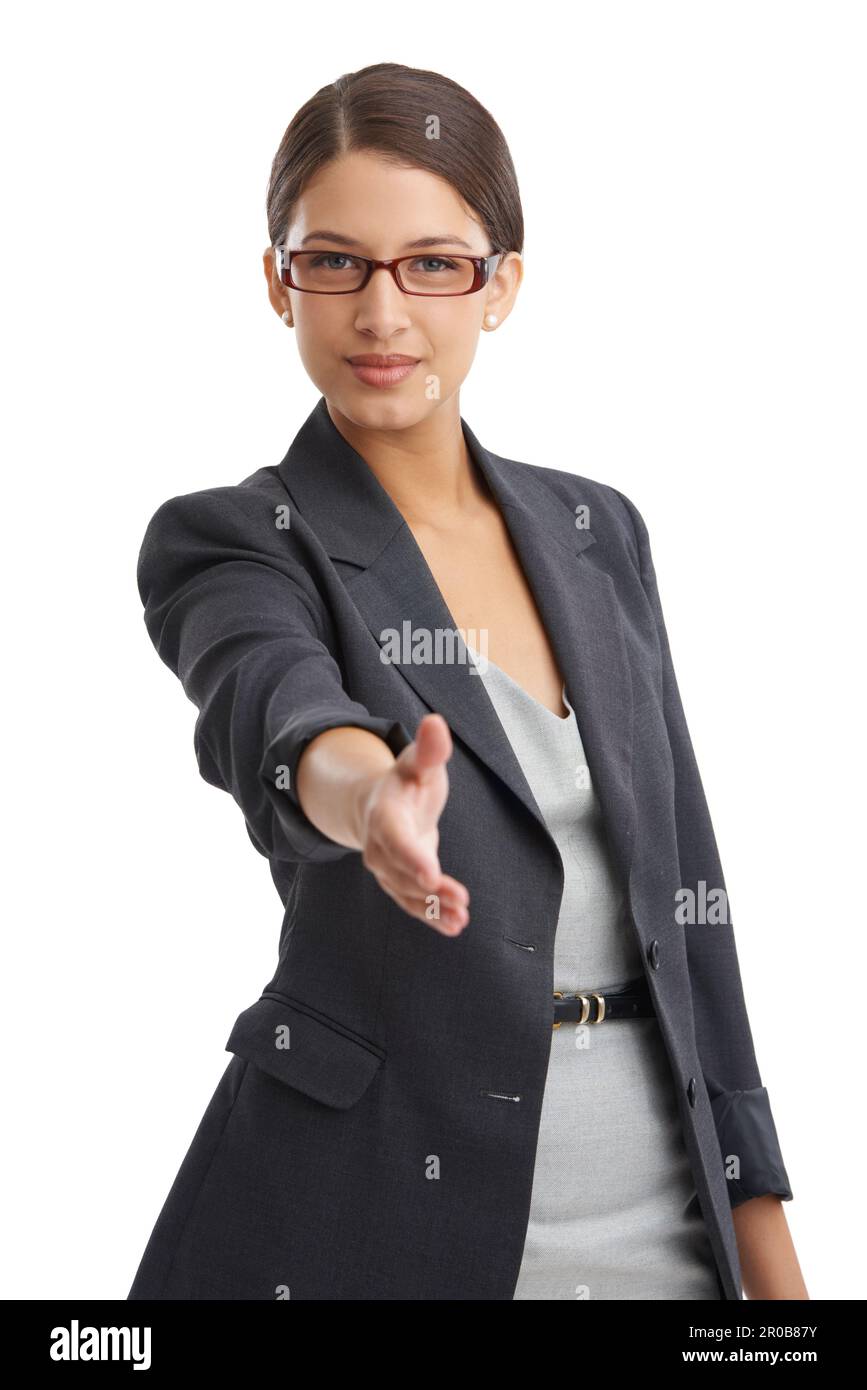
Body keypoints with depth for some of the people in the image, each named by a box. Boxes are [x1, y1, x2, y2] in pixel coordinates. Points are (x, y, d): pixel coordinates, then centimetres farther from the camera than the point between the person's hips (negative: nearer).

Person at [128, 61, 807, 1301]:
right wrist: (366, 792, -53)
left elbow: (682, 886, 8)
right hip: (376, 1216, -4)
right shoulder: (224, 545, -7)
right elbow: (270, 706, -30)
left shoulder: (599, 534, 7)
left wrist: (767, 1243, 6)